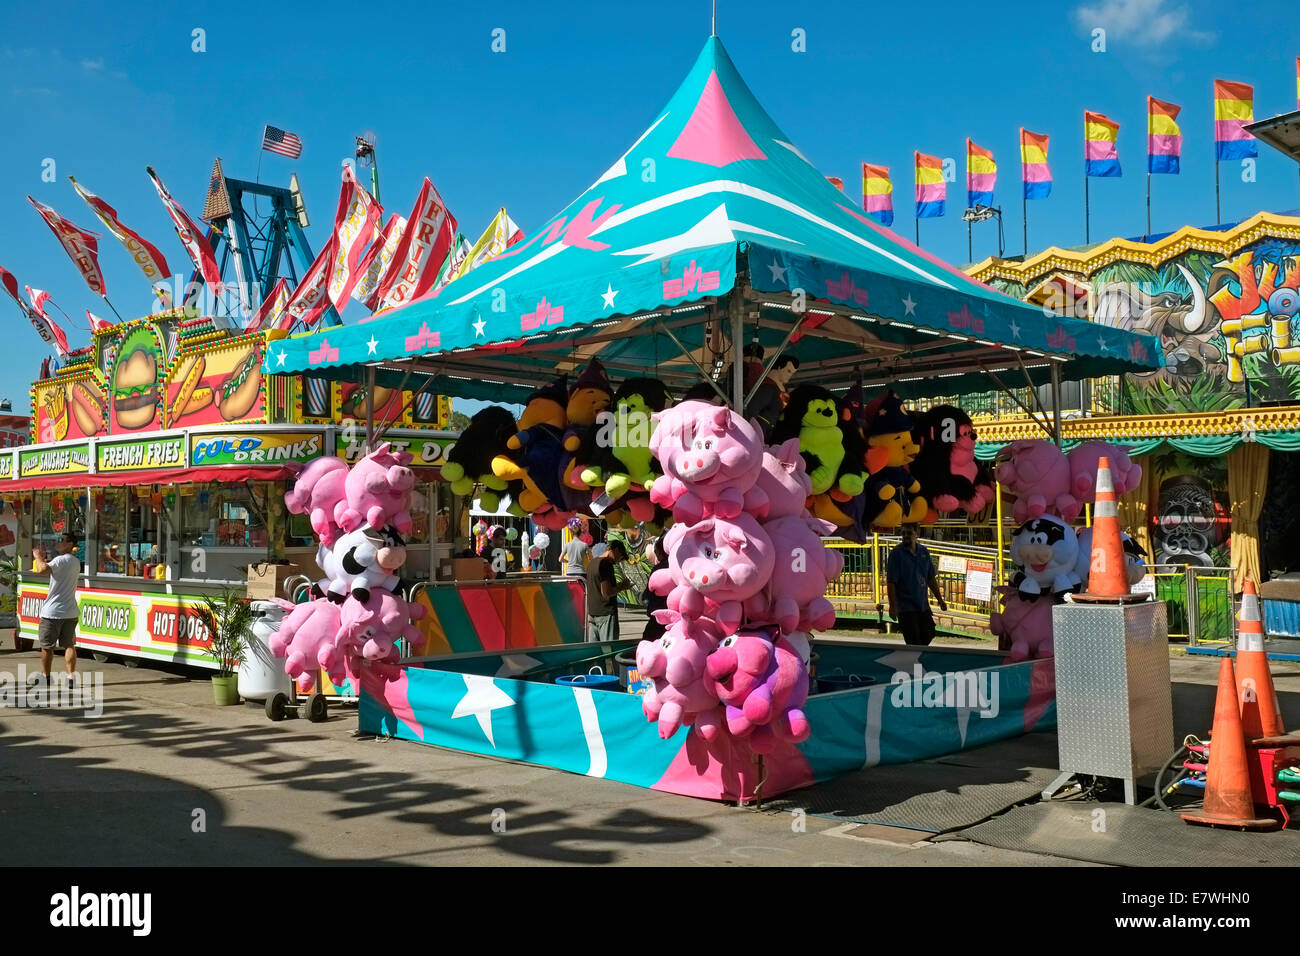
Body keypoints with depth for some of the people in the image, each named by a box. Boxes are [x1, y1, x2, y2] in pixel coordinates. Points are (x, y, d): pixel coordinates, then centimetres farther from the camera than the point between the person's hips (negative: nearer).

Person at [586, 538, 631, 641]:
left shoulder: (592, 563, 15)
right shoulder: (606, 564, -14)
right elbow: (606, 593, -19)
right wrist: (622, 586, -6)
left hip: (592, 613, 9)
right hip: (606, 613, -9)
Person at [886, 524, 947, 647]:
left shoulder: (924, 552, 7)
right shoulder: (896, 553, -12)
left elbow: (931, 579, 15)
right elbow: (891, 581, -15)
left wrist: (940, 599, 13)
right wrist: (892, 606, -19)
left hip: (923, 605, 6)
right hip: (906, 607, -6)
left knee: (929, 634, 12)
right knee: (913, 641, -4)